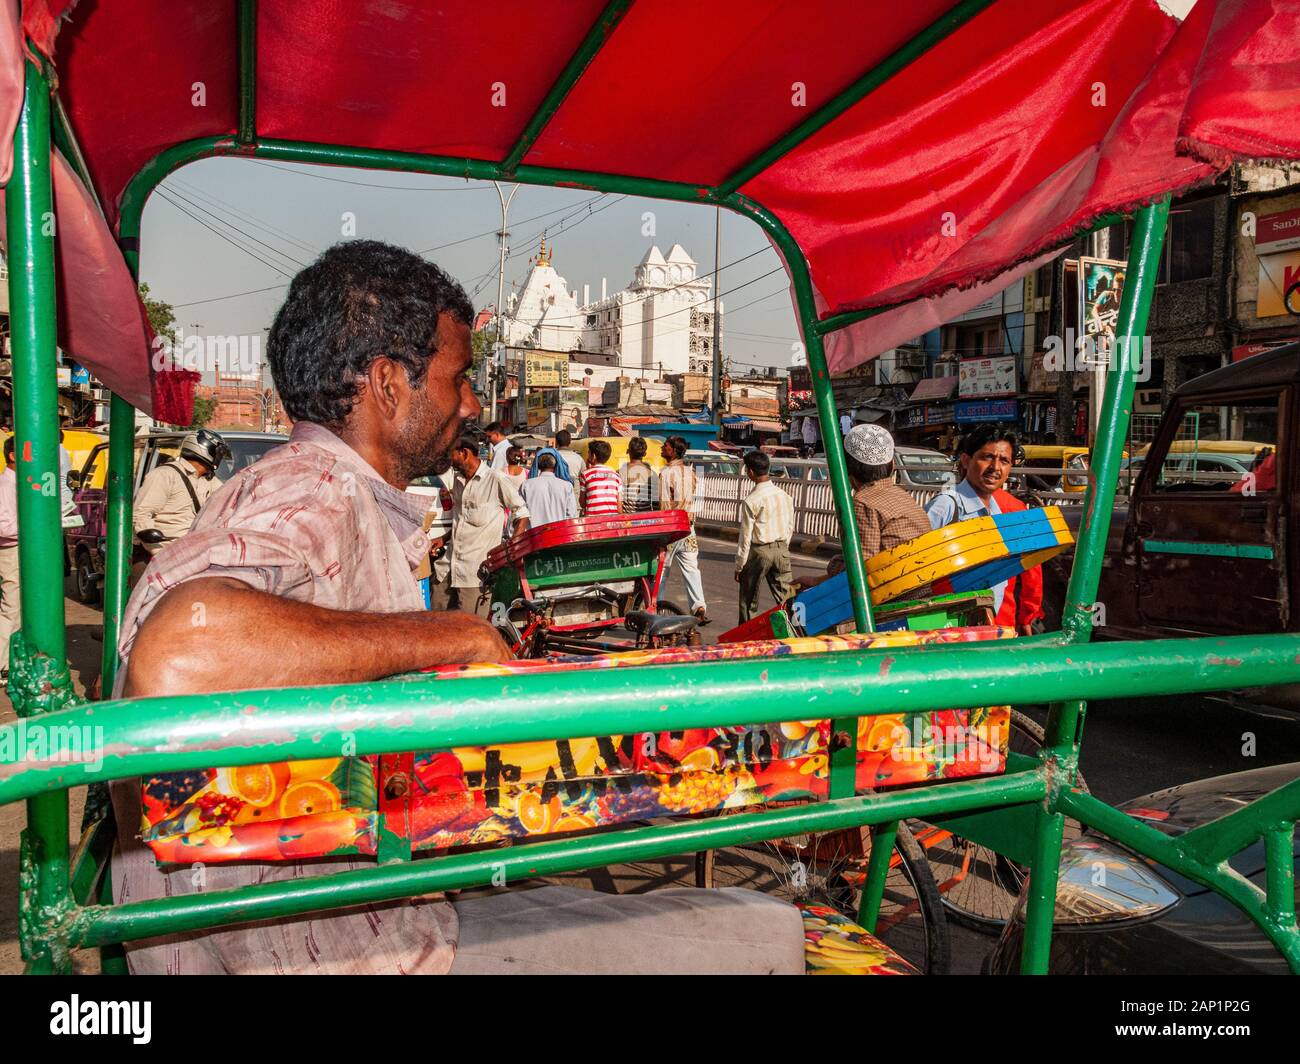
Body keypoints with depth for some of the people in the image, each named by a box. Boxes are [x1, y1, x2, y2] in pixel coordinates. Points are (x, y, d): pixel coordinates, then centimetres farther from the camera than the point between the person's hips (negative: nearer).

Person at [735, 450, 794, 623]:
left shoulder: (751, 501, -14)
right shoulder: (785, 496, 2)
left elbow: (746, 537, -11)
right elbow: (790, 527, 10)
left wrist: (739, 566, -3)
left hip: (759, 551, -5)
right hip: (781, 550, 5)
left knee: (749, 602, 9)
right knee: (785, 599, 7)